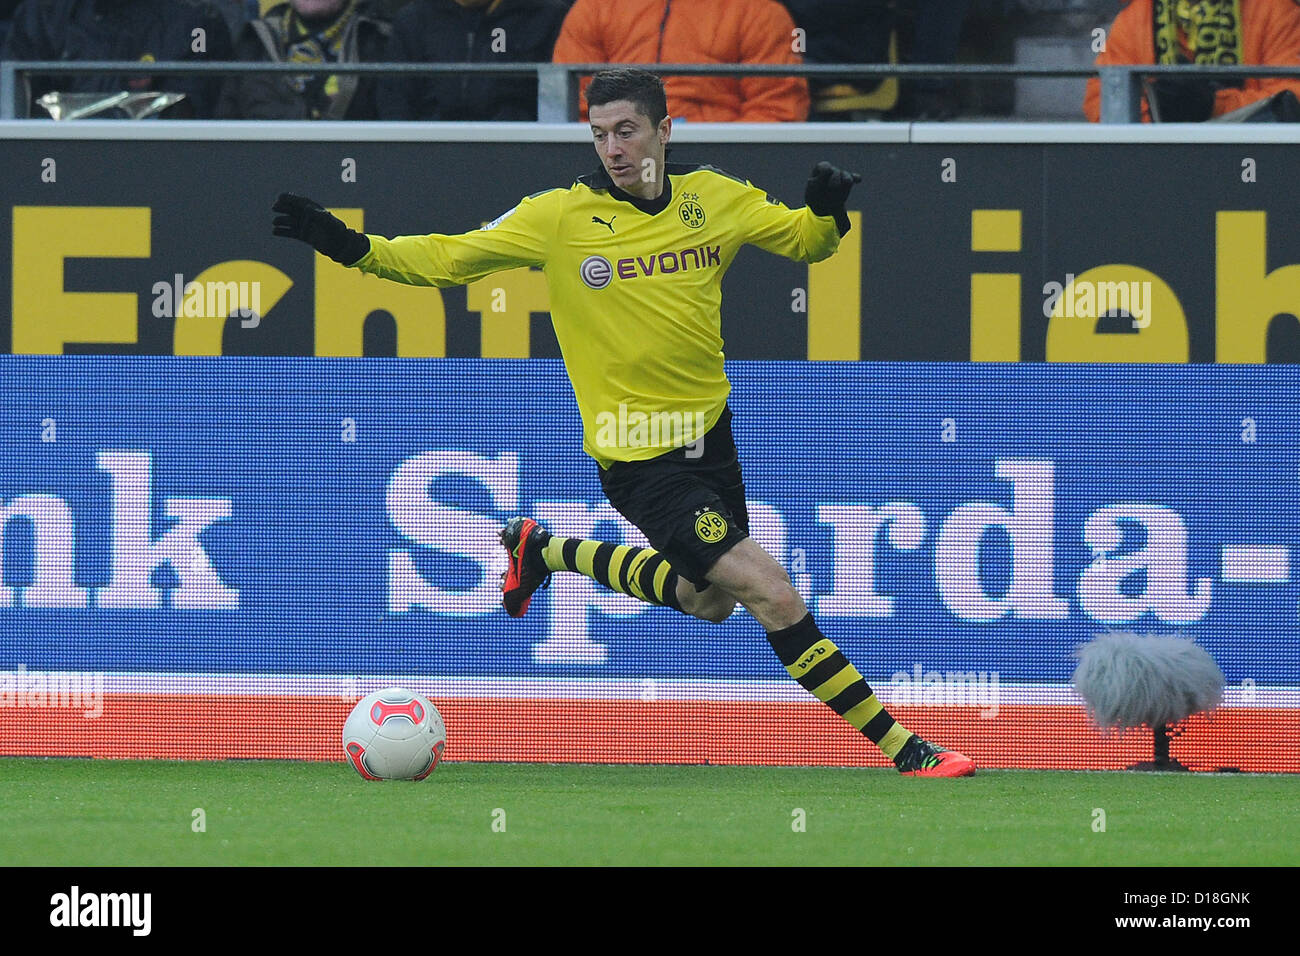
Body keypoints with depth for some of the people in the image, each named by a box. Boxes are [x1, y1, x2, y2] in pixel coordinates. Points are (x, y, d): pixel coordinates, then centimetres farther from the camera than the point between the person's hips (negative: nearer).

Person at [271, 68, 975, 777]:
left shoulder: (714, 199, 0)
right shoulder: (562, 217, -11)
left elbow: (805, 239, 8)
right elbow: (448, 259, -6)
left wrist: (826, 212, -15)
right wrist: (356, 248, -20)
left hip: (710, 437, 6)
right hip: (640, 461, -6)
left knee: (707, 601, 26)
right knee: (774, 595, -16)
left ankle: (546, 551, 42)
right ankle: (903, 750, -9)